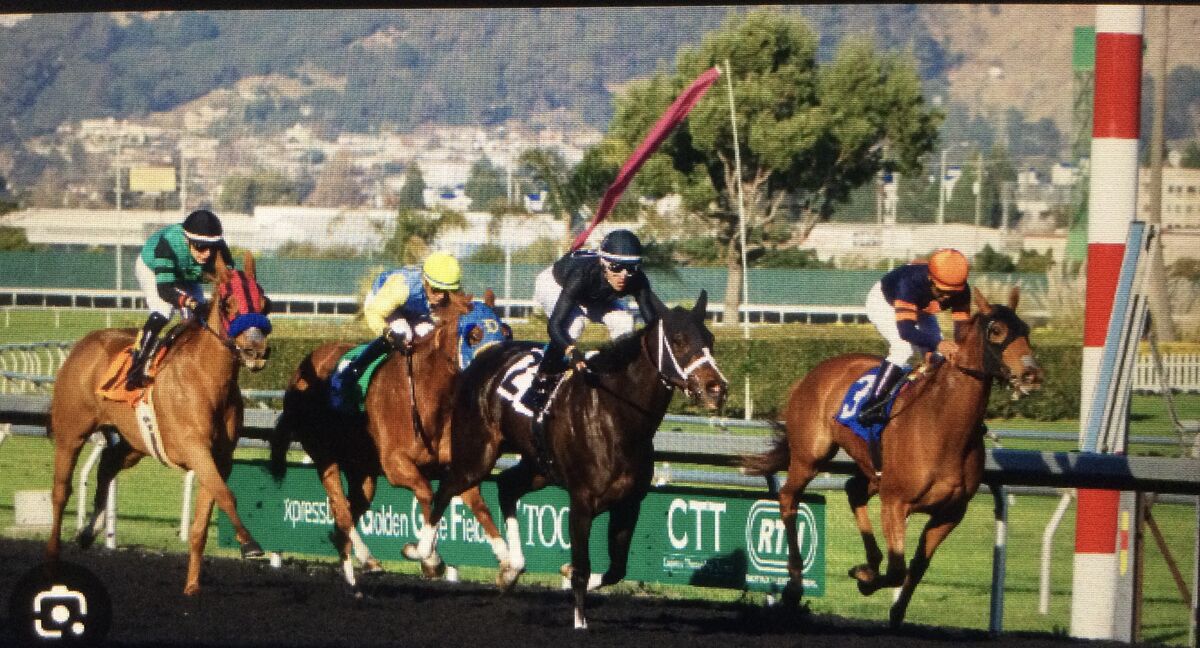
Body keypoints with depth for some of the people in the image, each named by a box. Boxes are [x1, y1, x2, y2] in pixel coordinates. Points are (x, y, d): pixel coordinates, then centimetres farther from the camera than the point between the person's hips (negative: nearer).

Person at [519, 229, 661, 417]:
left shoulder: (637, 281, -33)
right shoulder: (583, 274, -45)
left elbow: (652, 320, -30)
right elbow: (554, 324, -48)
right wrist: (572, 351, -65)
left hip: (596, 296, 5)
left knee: (624, 321, -20)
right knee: (573, 323, -32)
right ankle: (541, 386, -20)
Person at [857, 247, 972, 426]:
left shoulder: (961, 291, -29)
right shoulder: (910, 283, -46)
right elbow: (906, 330, -52)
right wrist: (937, 344, -66)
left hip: (920, 309, 6)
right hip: (884, 303, -6)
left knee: (938, 355, -4)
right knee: (904, 347, -28)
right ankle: (870, 406, -28)